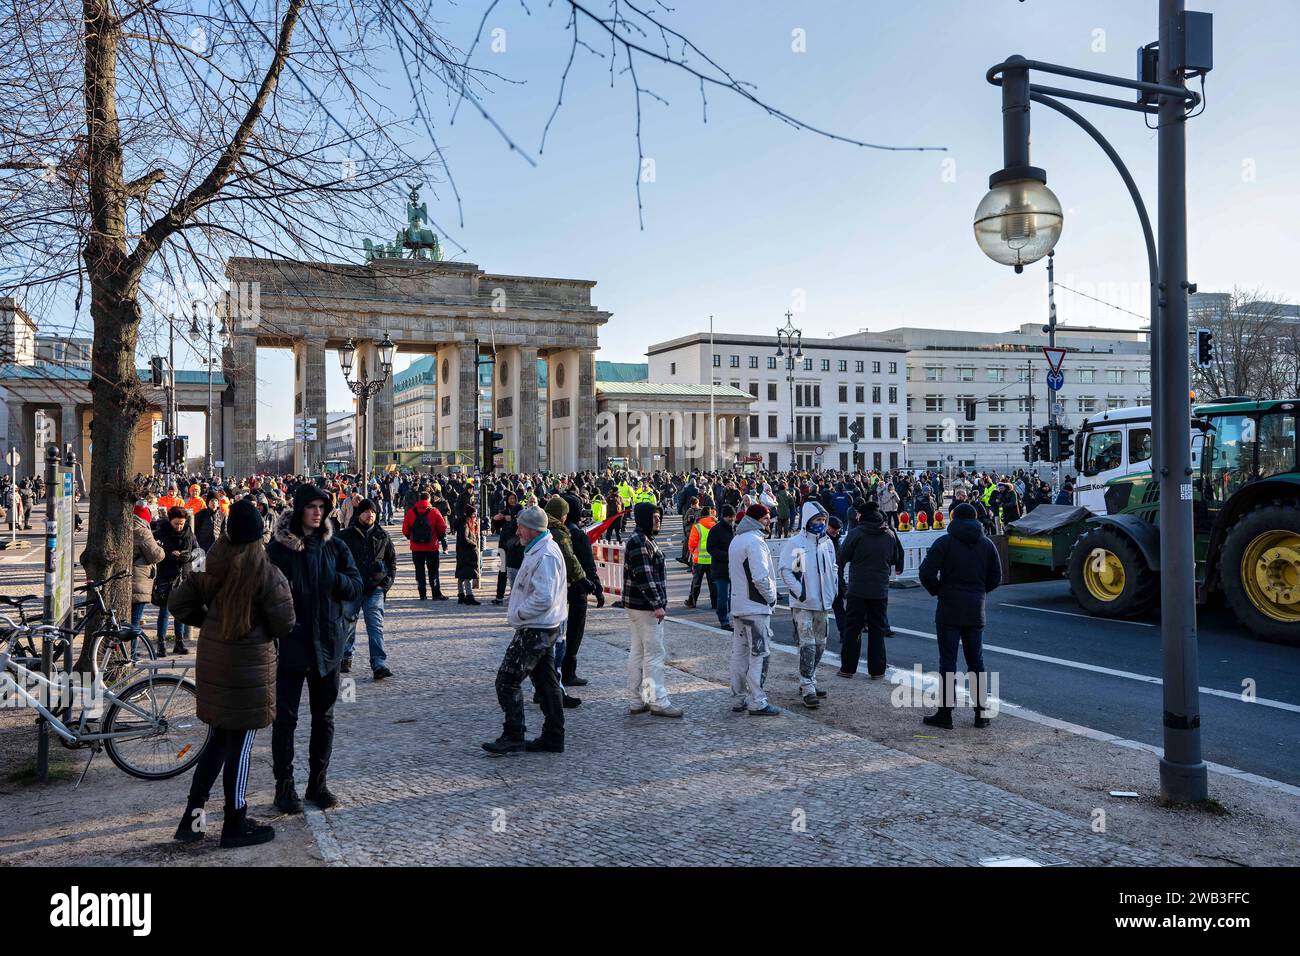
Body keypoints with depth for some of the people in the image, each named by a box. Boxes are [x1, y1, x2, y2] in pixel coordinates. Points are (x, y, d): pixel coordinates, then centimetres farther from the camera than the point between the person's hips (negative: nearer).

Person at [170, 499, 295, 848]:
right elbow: (284, 623, -15)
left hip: (212, 661, 6)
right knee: (240, 745, 4)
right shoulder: (266, 573, -15)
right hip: (248, 665, -6)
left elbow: (179, 602, 4)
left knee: (218, 740, 19)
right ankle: (235, 826, 15)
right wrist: (271, 630, 7)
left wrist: (208, 622, 14)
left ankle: (191, 819, 21)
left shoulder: (214, 569, 1)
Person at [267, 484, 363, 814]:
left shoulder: (335, 547, 4)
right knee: (285, 717, 3)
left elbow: (356, 586, 1)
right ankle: (284, 785, 14)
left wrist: (334, 579, -18)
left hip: (327, 641, 3)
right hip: (290, 642, -3)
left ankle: (318, 782, 23)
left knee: (324, 716, 11)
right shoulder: (277, 547, -5)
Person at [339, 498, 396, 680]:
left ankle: (379, 664, -13)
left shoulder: (382, 536, 8)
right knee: (348, 623, 12)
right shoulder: (347, 536, 3)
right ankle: (345, 658, 32)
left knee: (376, 625, -9)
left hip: (375, 588, 0)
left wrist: (388, 581, 3)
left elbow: (392, 559, 16)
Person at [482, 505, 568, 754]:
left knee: (507, 680, -6)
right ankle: (553, 737, 21)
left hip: (535, 631, -11)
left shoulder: (545, 556, -21)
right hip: (543, 628, 11)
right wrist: (518, 613, 11)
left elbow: (544, 598, -27)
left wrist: (517, 614, -16)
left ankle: (513, 736, 1)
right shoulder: (538, 550, 13)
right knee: (546, 682, 14)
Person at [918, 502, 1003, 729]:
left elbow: (926, 573, -15)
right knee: (976, 662, 13)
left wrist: (937, 590, 2)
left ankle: (945, 714, 2)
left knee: (948, 662, 0)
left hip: (949, 610, -4)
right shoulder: (987, 544, 6)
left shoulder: (945, 542, -7)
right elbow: (996, 578, 7)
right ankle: (981, 714, 15)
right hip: (976, 611, 4)